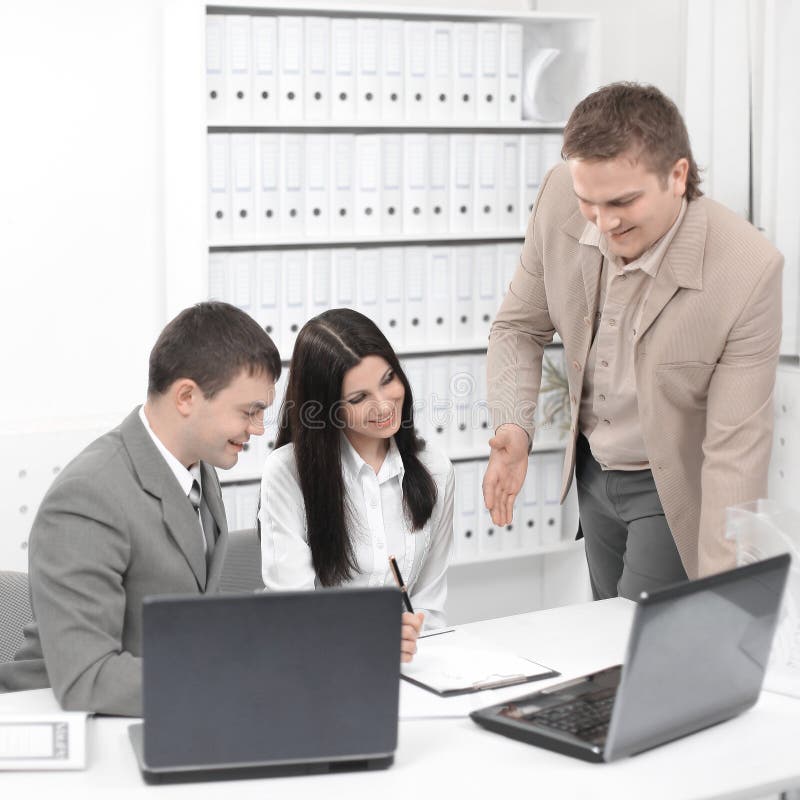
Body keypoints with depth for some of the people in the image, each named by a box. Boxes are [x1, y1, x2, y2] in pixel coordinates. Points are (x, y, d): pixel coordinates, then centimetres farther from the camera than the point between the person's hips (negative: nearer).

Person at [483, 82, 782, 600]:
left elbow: (736, 448, -29)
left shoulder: (749, 270, -31)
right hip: (592, 473, 5)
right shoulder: (560, 199, -18)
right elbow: (520, 327, -2)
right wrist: (513, 427, -20)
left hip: (676, 490, -5)